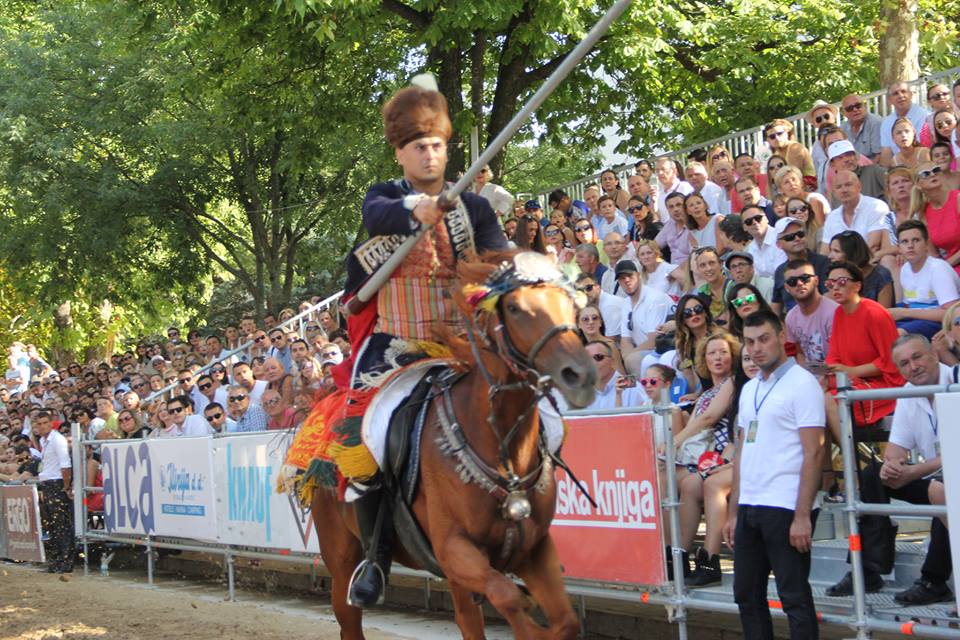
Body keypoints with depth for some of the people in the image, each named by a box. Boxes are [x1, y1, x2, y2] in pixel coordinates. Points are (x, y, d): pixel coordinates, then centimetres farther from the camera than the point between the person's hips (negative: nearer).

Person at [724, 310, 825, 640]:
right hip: (748, 508, 8)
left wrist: (802, 516, -18)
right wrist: (733, 512, 14)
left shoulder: (801, 383, -7)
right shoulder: (749, 389, 15)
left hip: (784, 508, -8)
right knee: (747, 595, 12)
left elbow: (812, 453, -12)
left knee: (794, 597, -2)